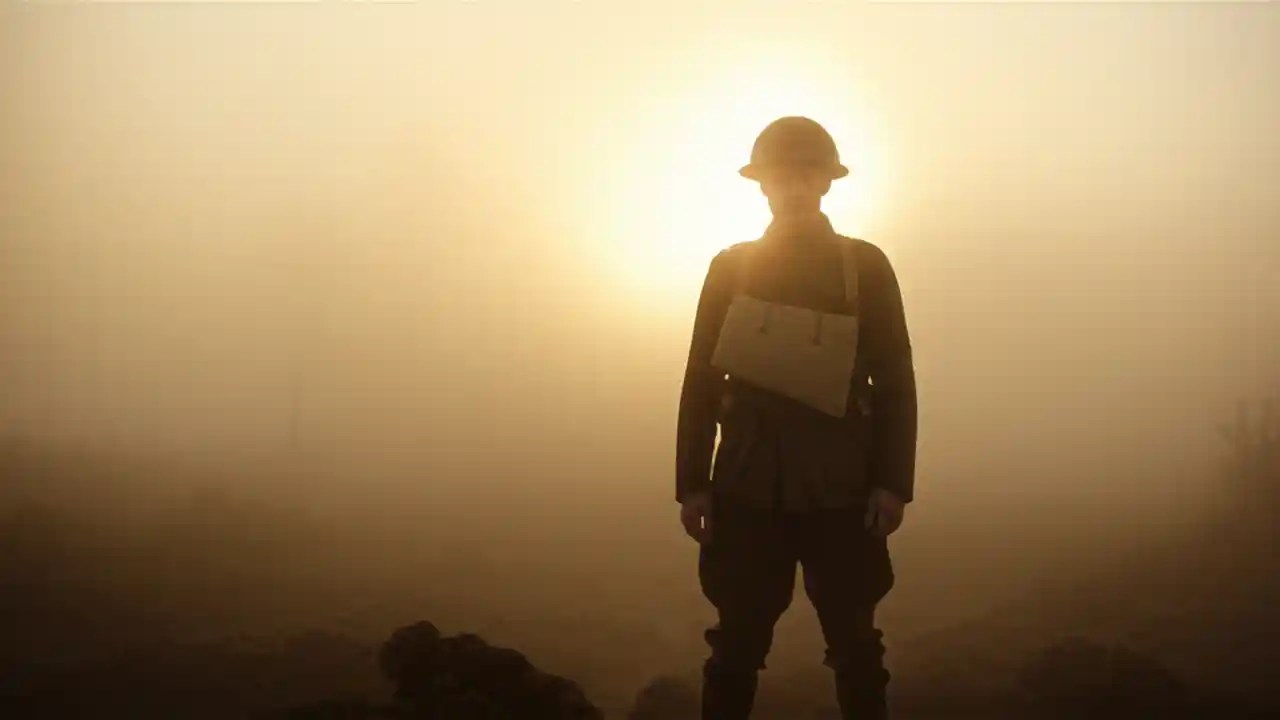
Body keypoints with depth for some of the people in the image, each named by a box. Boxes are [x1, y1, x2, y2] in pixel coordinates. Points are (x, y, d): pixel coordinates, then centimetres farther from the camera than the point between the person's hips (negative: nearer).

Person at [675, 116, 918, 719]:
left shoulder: (866, 266, 8)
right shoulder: (730, 267, 11)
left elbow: (895, 381, 5)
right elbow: (701, 380, 8)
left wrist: (893, 482, -5)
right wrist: (692, 483, 0)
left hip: (839, 490, 0)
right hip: (749, 488, 1)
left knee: (855, 652, 1)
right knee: (735, 651, 0)